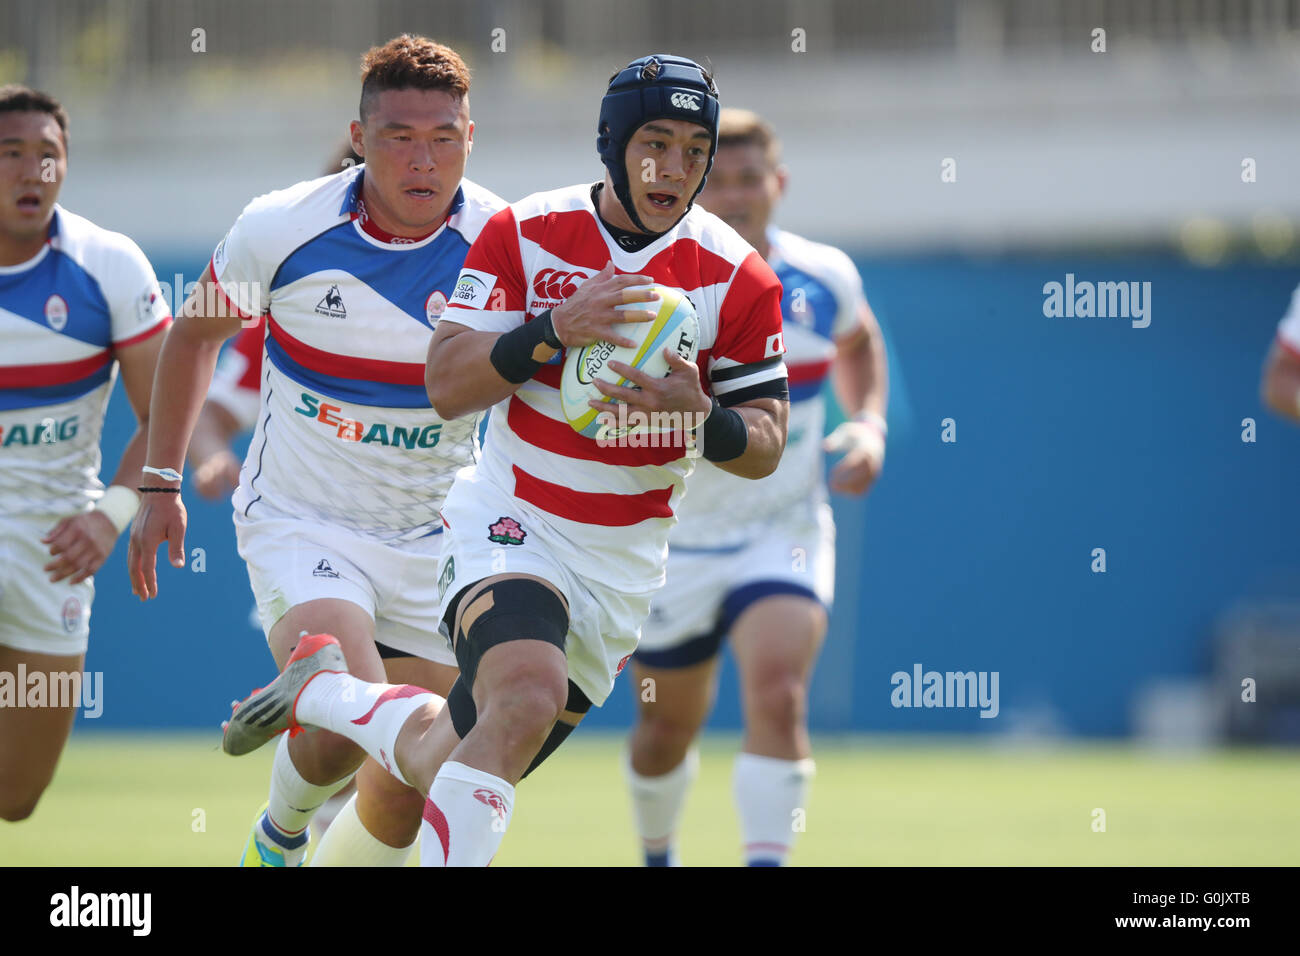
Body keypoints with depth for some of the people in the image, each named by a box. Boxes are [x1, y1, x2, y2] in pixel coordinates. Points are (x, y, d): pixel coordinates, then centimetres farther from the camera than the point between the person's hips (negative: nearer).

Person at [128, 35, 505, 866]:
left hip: (433, 539, 2)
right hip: (298, 519, -2)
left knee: (409, 794, -1)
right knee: (349, 716, -25)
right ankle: (280, 834, 8)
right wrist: (162, 482, 8)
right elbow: (197, 333, 7)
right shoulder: (281, 228, -12)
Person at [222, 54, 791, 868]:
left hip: (624, 563, 3)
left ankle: (324, 690, 37)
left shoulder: (737, 277, -5)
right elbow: (447, 385, -9)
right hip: (509, 522, -3)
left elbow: (766, 444, -2)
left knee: (446, 767, 8)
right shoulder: (524, 234, -6)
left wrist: (696, 414, -25)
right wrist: (555, 330, -26)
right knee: (526, 697, -33)